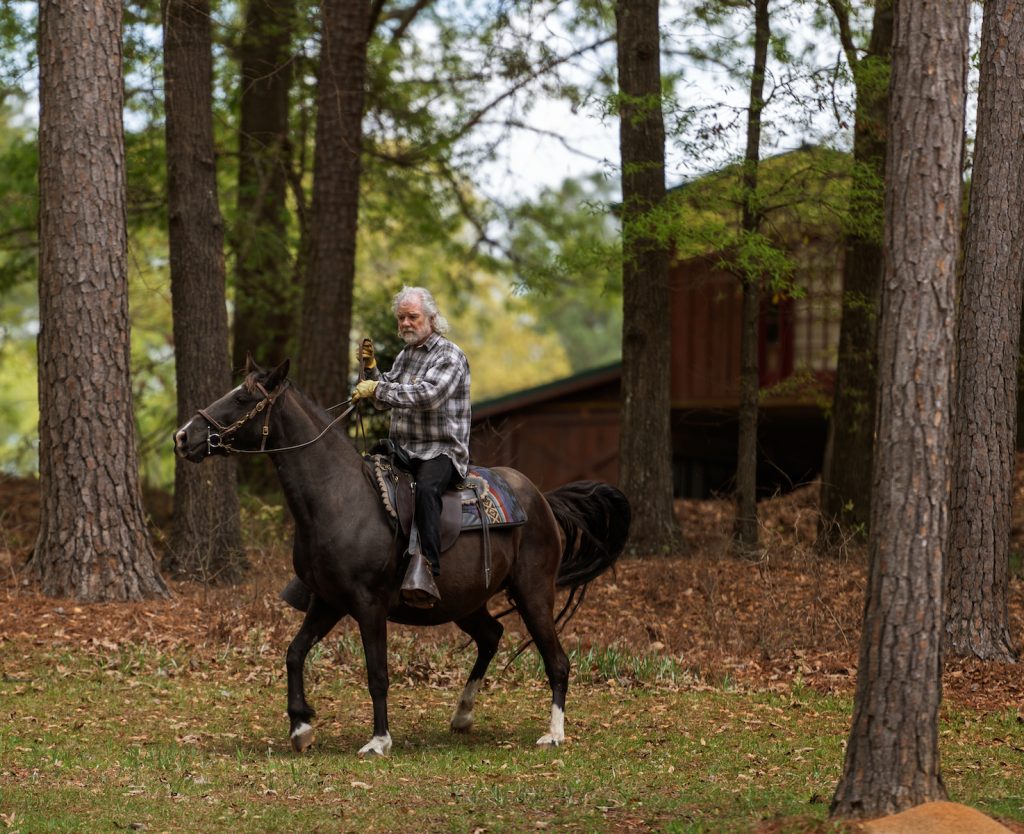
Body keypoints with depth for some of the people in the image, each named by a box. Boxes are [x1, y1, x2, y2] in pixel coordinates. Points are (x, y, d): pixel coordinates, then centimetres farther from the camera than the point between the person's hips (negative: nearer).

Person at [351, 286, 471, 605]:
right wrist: (371, 369, 5)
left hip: (442, 450, -8)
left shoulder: (450, 355, -7)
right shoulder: (404, 356, 19)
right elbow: (384, 399, 22)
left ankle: (429, 572, -45)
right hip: (402, 448, 8)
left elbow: (429, 394, -23)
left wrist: (379, 389, -24)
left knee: (426, 487, -37)